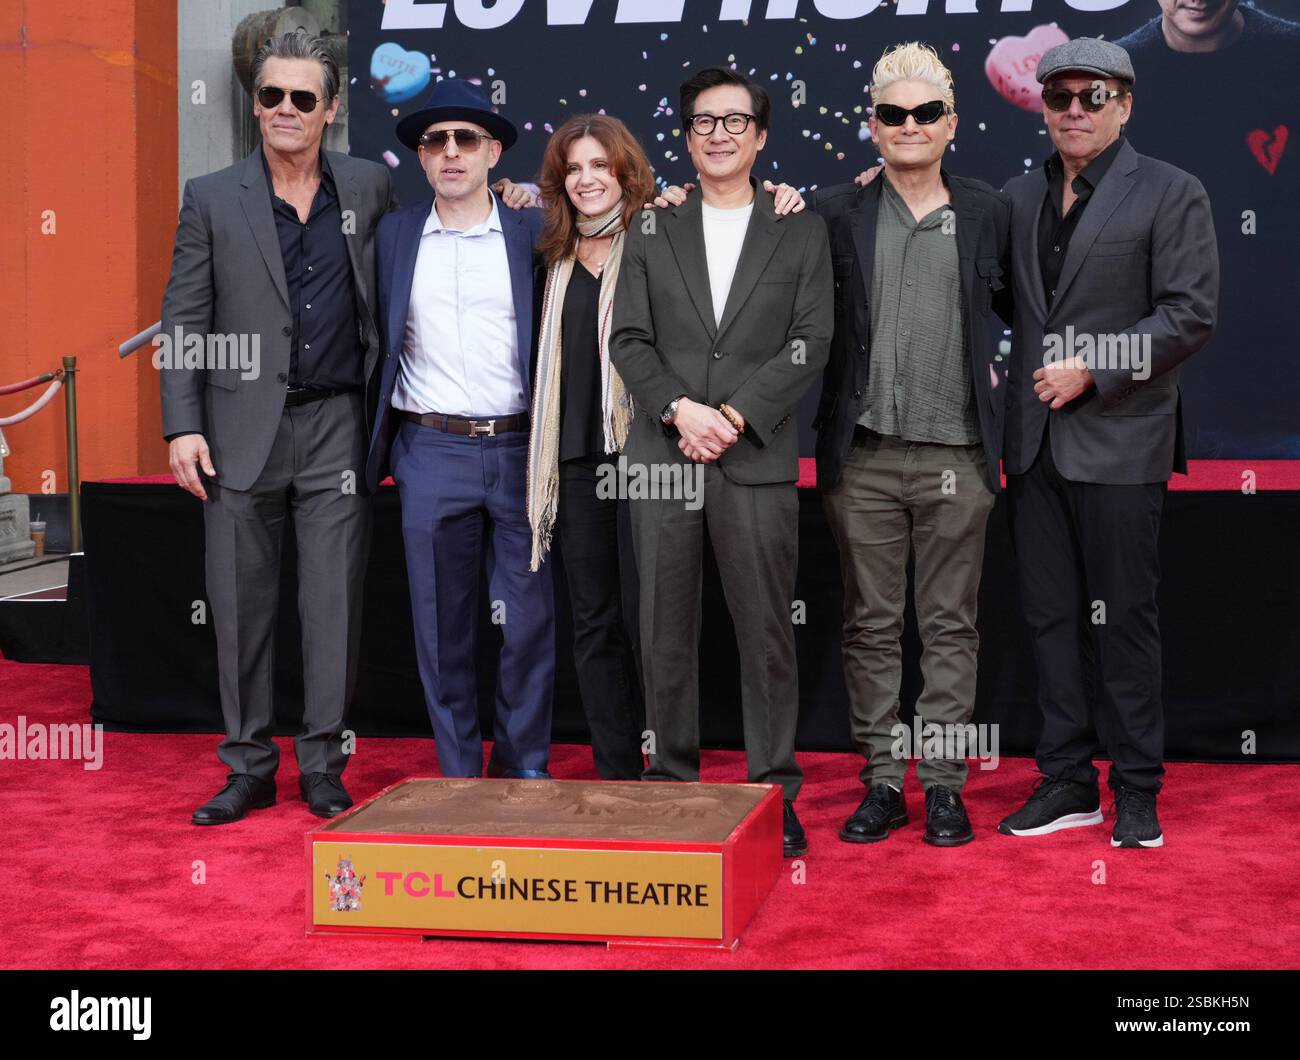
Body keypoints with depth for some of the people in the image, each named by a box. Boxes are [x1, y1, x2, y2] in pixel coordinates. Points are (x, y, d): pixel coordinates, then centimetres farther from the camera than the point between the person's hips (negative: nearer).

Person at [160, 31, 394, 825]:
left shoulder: (370, 188, 7)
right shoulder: (212, 199, 4)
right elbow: (183, 320, 3)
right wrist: (182, 425, -4)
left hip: (338, 430, 0)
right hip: (243, 429, 0)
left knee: (335, 600, 3)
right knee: (241, 602, 6)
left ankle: (324, 764, 14)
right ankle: (249, 767, 17)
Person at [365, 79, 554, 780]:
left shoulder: (534, 232, 4)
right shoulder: (393, 235, 8)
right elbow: (375, 337, 12)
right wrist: (377, 443, 6)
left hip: (519, 448, -1)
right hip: (430, 452, 1)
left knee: (530, 619, 2)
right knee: (442, 624, 6)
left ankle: (523, 765, 19)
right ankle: (458, 774, 17)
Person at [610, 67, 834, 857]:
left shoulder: (801, 231, 8)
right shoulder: (652, 233, 12)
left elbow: (811, 343, -1)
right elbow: (629, 340, 5)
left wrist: (735, 416, -11)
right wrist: (680, 409, -12)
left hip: (758, 461, -1)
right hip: (664, 458, 2)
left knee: (767, 632, 0)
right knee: (667, 635, 5)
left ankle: (776, 793, 8)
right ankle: (671, 787, 15)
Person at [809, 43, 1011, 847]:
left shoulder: (989, 212, 6)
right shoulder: (835, 212, 5)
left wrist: (997, 375, 3)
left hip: (957, 454, 0)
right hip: (863, 455, 0)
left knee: (951, 627, 6)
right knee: (871, 626, 7)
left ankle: (944, 783, 14)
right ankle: (882, 781, 16)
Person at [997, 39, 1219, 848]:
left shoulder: (1171, 193, -1)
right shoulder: (1018, 198, 13)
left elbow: (1191, 314, -9)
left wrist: (1093, 371, -14)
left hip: (1119, 440, -5)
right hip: (1036, 442, 5)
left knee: (1125, 619, 1)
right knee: (1052, 618, 8)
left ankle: (1138, 790, 12)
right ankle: (1067, 782, 17)